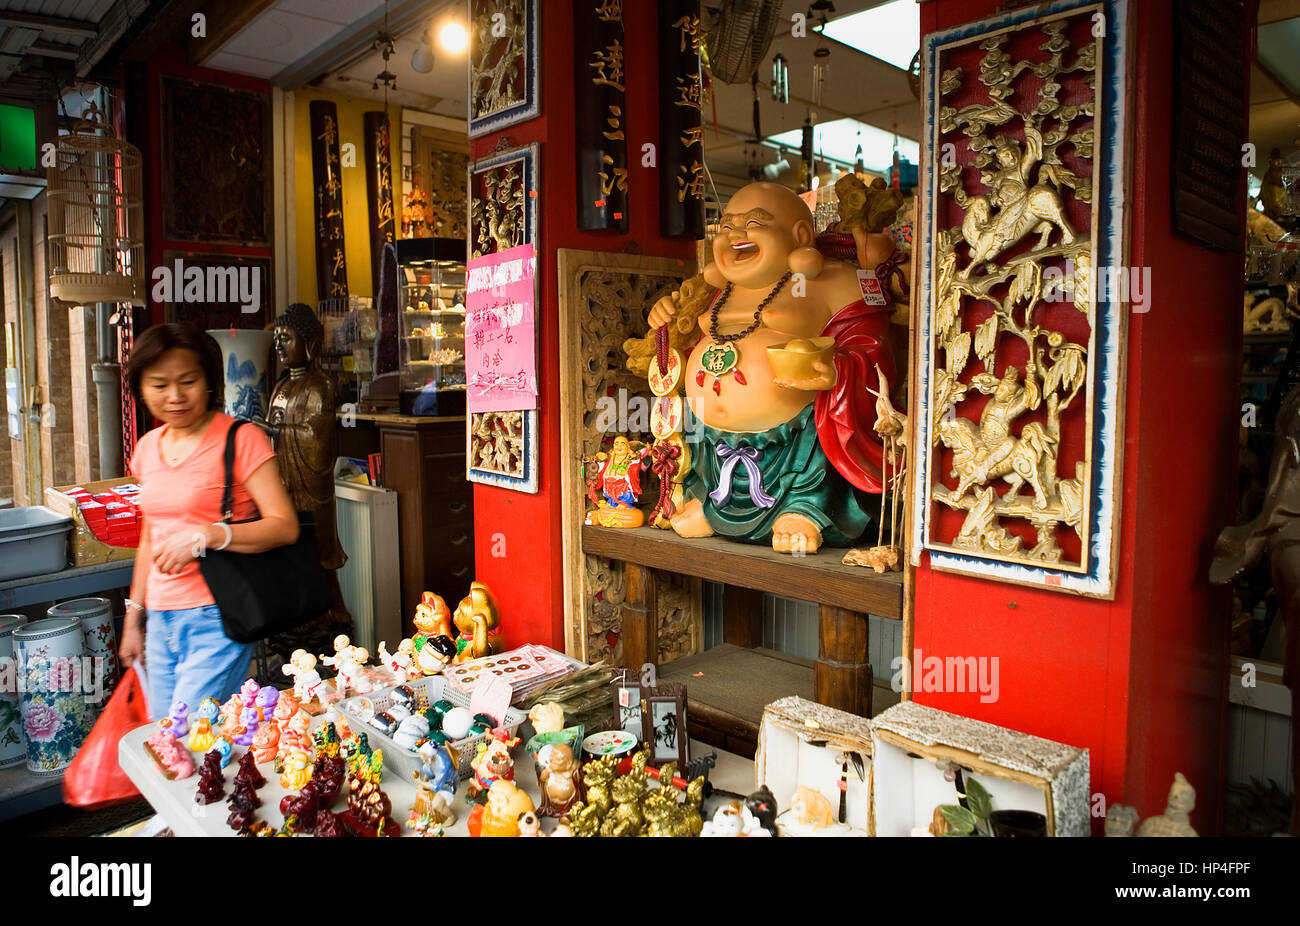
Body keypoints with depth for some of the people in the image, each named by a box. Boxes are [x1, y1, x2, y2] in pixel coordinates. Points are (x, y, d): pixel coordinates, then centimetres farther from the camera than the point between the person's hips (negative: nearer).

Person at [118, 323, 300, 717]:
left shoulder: (240, 439, -8)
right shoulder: (148, 448, 13)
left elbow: (285, 526, -15)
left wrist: (204, 537, -25)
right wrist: (135, 616, 24)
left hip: (217, 616, -7)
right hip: (161, 620, 7)